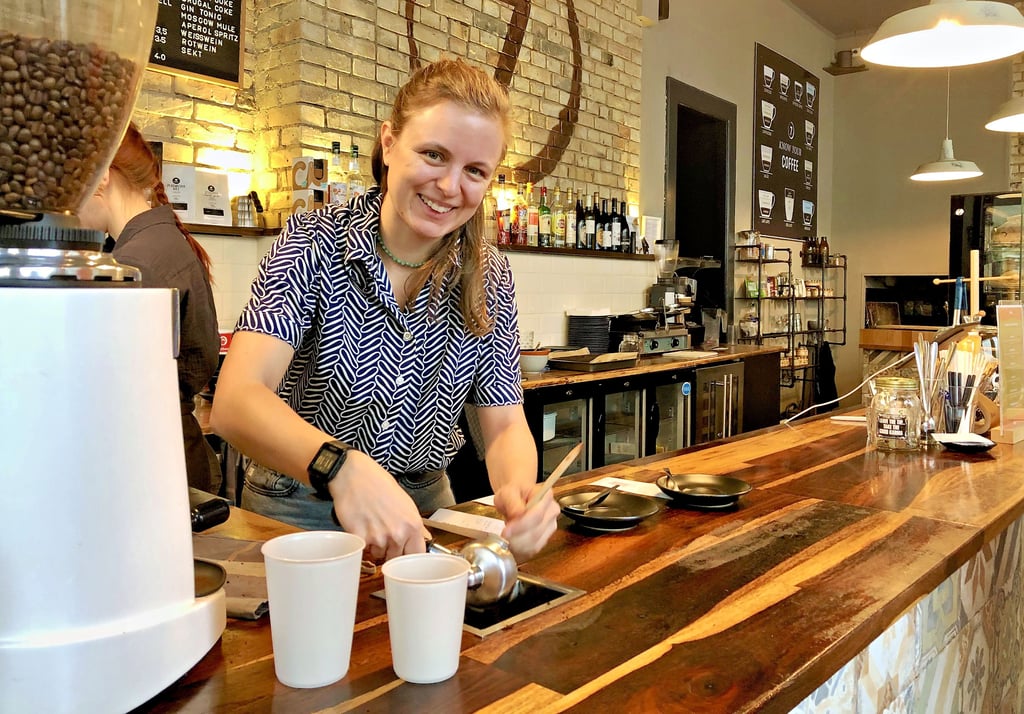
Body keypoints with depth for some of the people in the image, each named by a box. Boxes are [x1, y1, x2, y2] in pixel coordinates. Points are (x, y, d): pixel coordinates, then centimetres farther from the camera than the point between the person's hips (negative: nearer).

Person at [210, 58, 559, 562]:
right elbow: (235, 401, -27)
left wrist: (518, 491, -28)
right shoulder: (315, 242, -15)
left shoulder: (489, 277, -4)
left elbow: (505, 425, -5)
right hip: (297, 509, 0)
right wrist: (344, 466, -46)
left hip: (422, 505, 1)